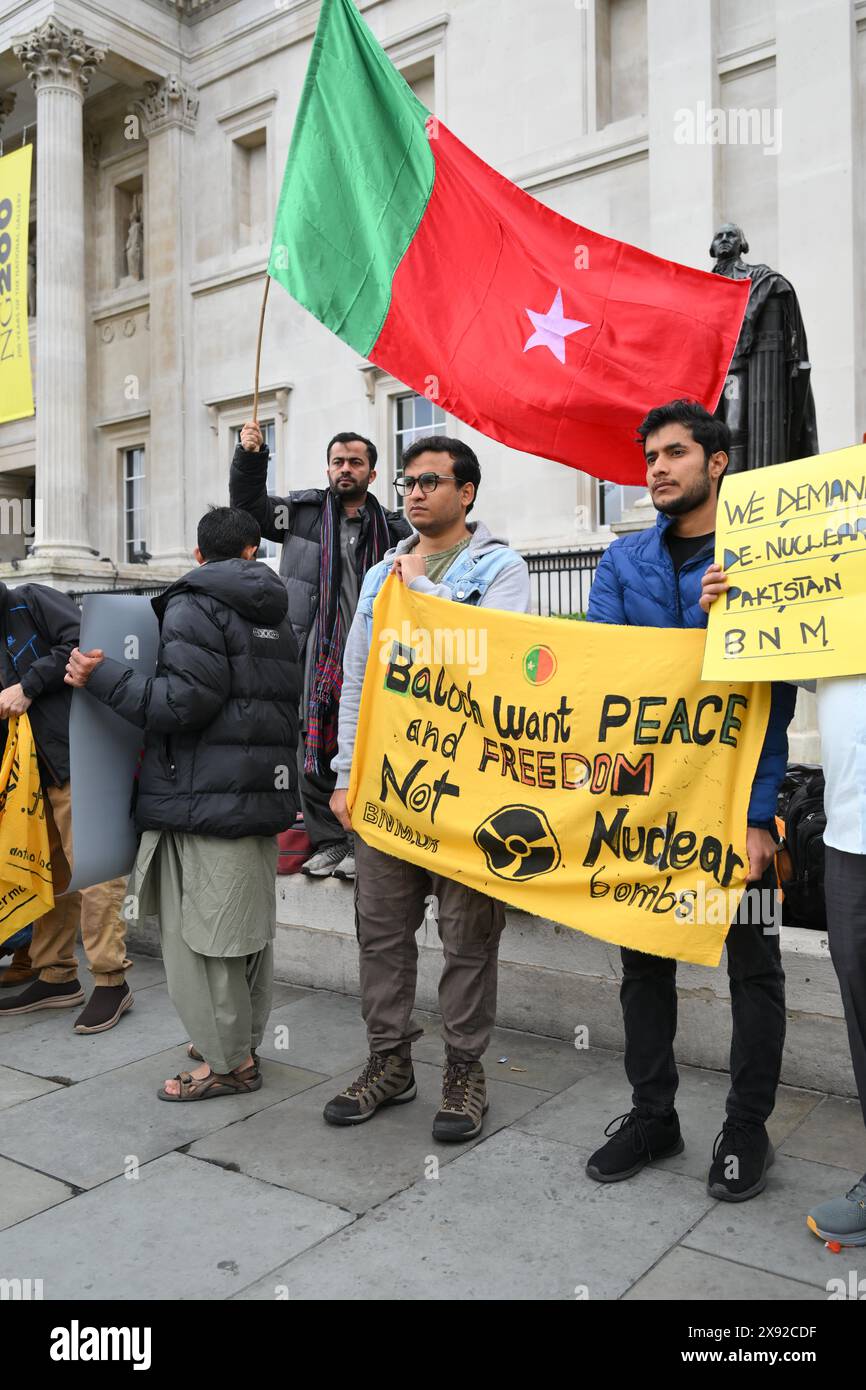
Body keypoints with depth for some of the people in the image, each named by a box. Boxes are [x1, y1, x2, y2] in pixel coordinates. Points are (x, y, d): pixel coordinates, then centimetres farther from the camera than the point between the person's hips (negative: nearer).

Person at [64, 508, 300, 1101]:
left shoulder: (194, 606, -8)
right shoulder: (275, 614, 17)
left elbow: (184, 702, -18)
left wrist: (103, 676, -9)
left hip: (205, 799, -8)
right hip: (266, 794, 9)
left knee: (200, 932, 1)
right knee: (251, 928, 16)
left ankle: (228, 1062, 10)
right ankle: (244, 1041, 28)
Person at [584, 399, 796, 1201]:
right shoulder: (624, 561, 7)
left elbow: (774, 693, -10)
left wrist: (757, 812, -17)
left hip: (734, 797, -3)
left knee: (752, 962, 9)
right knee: (643, 954, 12)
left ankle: (747, 1128, 27)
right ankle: (651, 1114, 30)